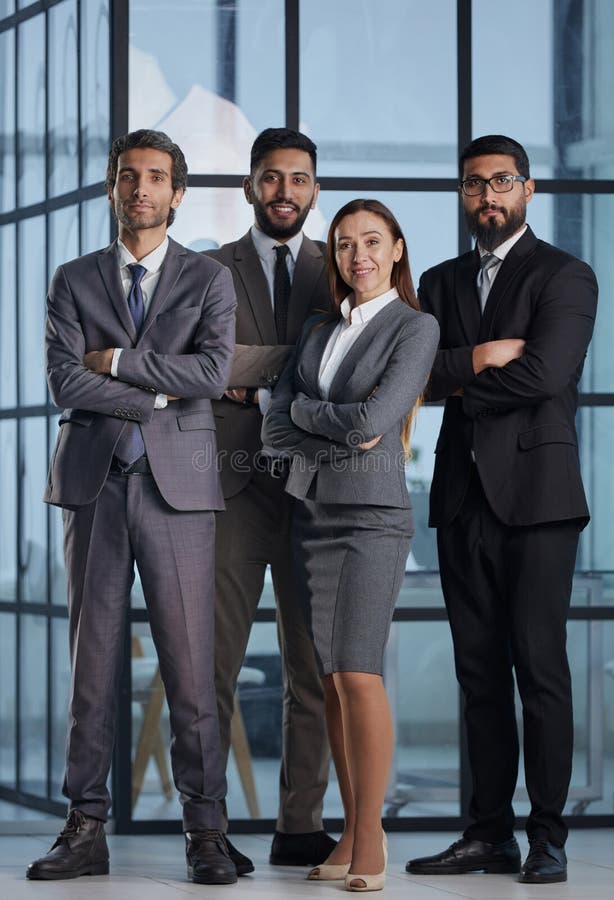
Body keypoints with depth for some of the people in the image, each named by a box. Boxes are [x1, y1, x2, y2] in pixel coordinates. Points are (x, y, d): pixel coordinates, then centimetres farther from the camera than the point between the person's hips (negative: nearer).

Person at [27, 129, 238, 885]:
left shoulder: (208, 280, 7)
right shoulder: (74, 281, 11)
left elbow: (213, 373, -9)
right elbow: (65, 384, -2)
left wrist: (116, 359, -7)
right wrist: (158, 394, -7)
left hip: (176, 486, -2)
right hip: (93, 483, 2)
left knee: (190, 665, -4)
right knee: (91, 661, 4)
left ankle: (204, 833, 0)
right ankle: (86, 830, 8)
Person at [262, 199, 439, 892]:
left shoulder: (416, 328, -4)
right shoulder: (317, 332, 13)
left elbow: (375, 418, -17)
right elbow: (275, 430, 5)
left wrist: (303, 408, -2)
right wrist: (343, 434, -11)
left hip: (374, 514, -6)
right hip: (311, 513, 6)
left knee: (357, 673, -16)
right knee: (332, 677, 4)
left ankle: (370, 841, -10)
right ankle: (354, 831, 9)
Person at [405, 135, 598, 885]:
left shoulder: (564, 277, 0)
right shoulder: (441, 283, 18)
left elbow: (546, 373, -15)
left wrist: (457, 384, -3)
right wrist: (478, 359, -13)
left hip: (535, 493, -5)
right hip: (463, 498, 6)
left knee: (539, 664, -7)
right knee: (479, 669, 6)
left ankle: (548, 836, -4)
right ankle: (490, 833, 10)